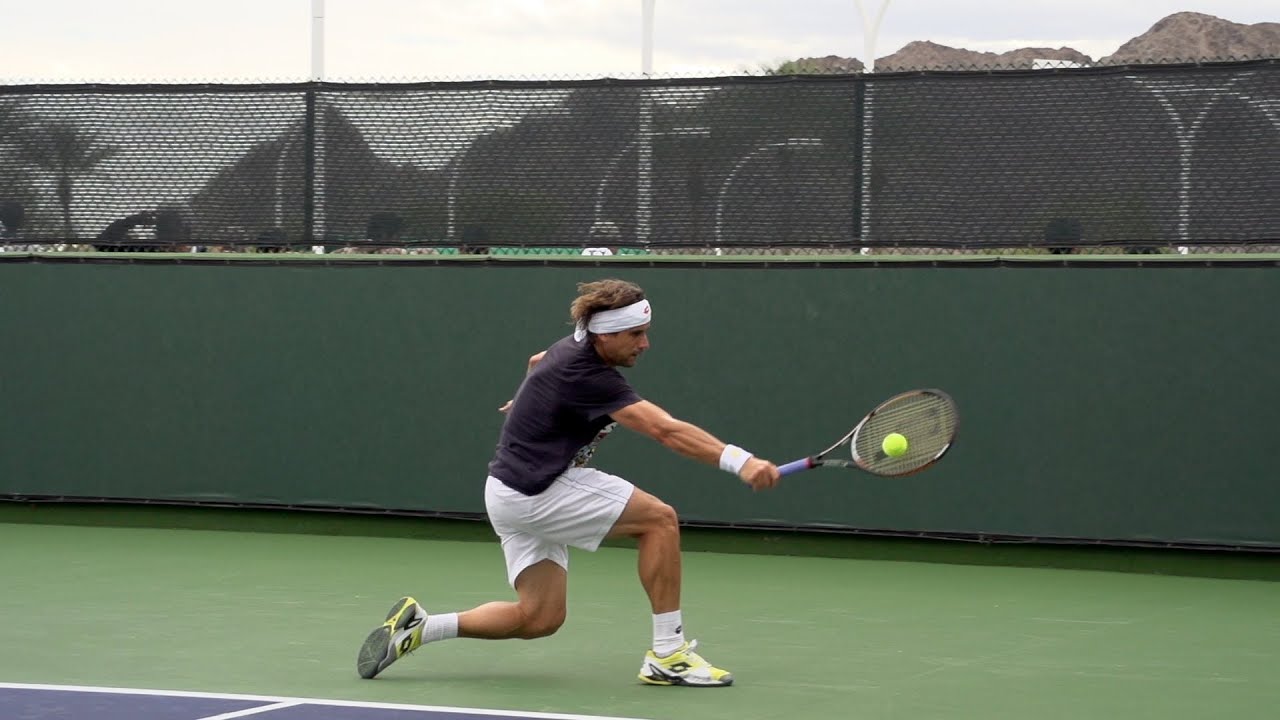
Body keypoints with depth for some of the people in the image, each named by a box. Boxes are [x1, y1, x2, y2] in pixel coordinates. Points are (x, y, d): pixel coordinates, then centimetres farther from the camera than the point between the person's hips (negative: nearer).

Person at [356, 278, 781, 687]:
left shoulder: (569, 350, 6)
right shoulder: (589, 379, -24)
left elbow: (537, 361, 31)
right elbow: (665, 430, -35)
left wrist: (533, 398, 53)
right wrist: (739, 461, -43)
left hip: (513, 493, 10)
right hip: (537, 492, -10)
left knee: (539, 619, 10)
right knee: (660, 518, -11)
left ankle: (417, 627, 10)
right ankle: (667, 654, -9)